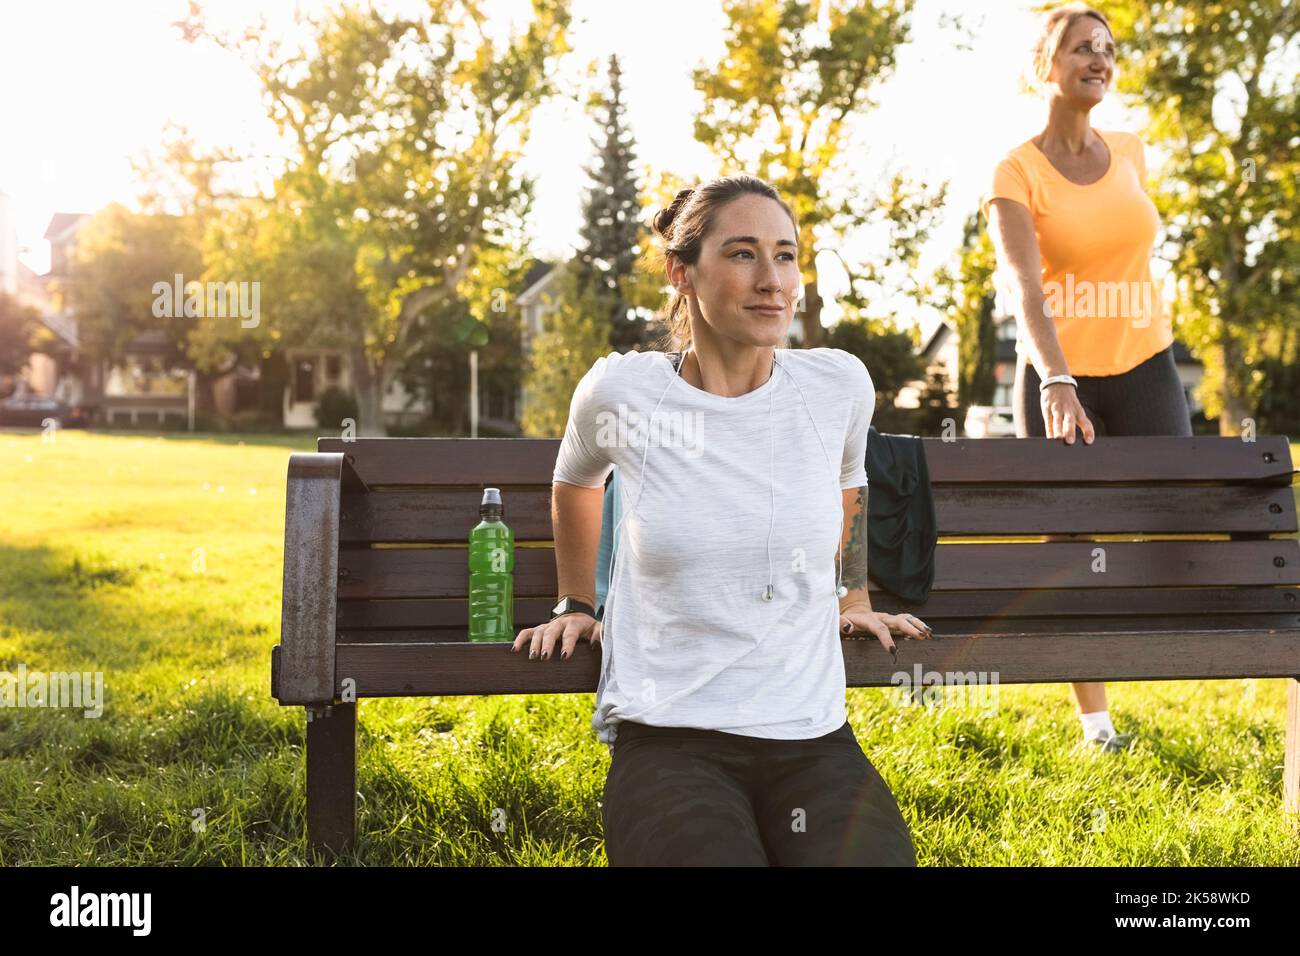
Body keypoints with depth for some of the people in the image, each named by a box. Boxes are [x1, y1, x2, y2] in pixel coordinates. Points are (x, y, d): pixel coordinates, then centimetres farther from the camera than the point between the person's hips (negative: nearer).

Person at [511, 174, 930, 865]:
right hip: (668, 742, -2)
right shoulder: (620, 392, -3)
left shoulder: (839, 385, 1)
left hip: (814, 740, 2)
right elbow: (575, 483, 21)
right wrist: (576, 605, 28)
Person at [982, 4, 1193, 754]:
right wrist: (1056, 382, -38)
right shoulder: (1016, 173, -9)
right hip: (1059, 380, -3)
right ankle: (1095, 718, 14)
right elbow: (1025, 288, -24)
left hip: (1147, 367, 3)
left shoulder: (1131, 154, 6)